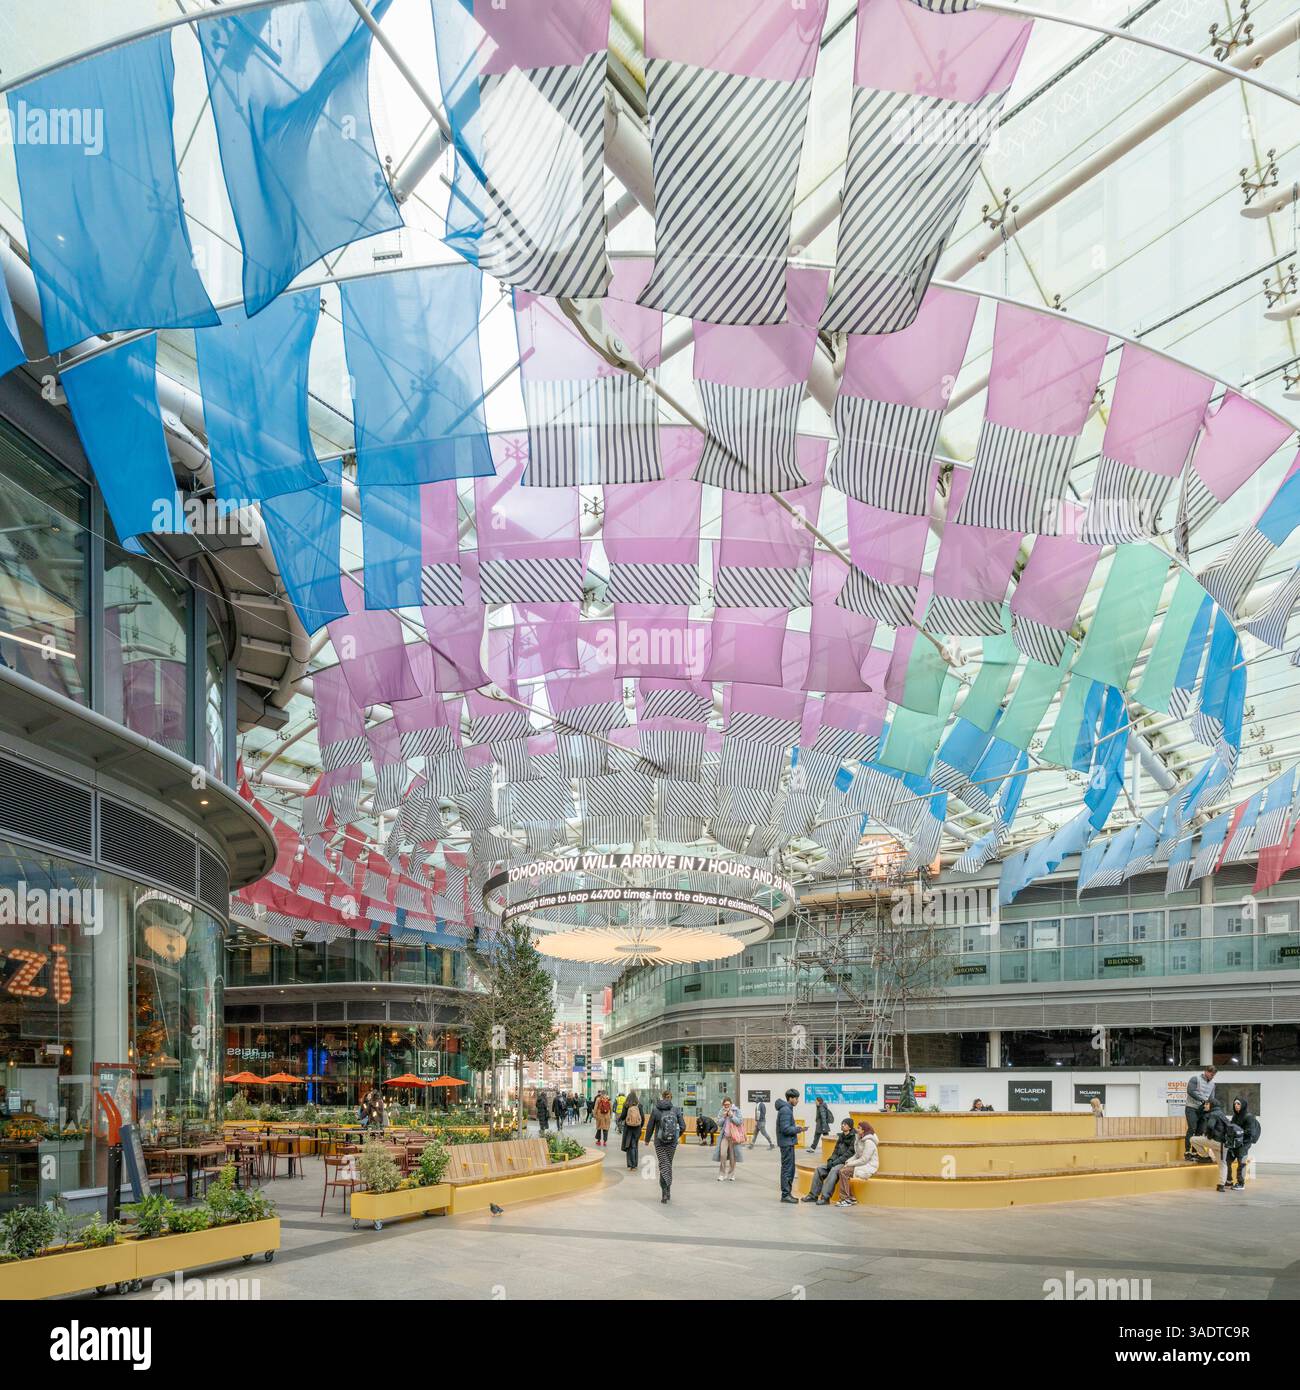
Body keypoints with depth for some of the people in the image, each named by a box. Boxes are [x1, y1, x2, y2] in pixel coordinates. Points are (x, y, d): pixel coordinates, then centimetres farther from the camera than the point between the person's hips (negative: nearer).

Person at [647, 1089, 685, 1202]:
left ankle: (664, 1192, -13)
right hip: (672, 1142, 2)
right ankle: (668, 1190, 24)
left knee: (663, 1165, 1)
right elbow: (683, 1127, -4)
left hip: (659, 1142, -2)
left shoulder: (655, 1110, -7)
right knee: (669, 1164, 17)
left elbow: (650, 1127, -1)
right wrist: (678, 1136, 16)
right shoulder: (676, 1109, -4)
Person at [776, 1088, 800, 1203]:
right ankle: (785, 1194, -3)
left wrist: (795, 1129, 8)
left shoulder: (787, 1109, 15)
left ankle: (787, 1193, 20)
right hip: (787, 1143, -10)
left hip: (788, 1143, 10)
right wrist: (798, 1129, -12)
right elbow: (785, 1129, -22)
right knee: (787, 1169, -6)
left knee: (790, 1169, 15)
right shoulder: (785, 1110, -18)